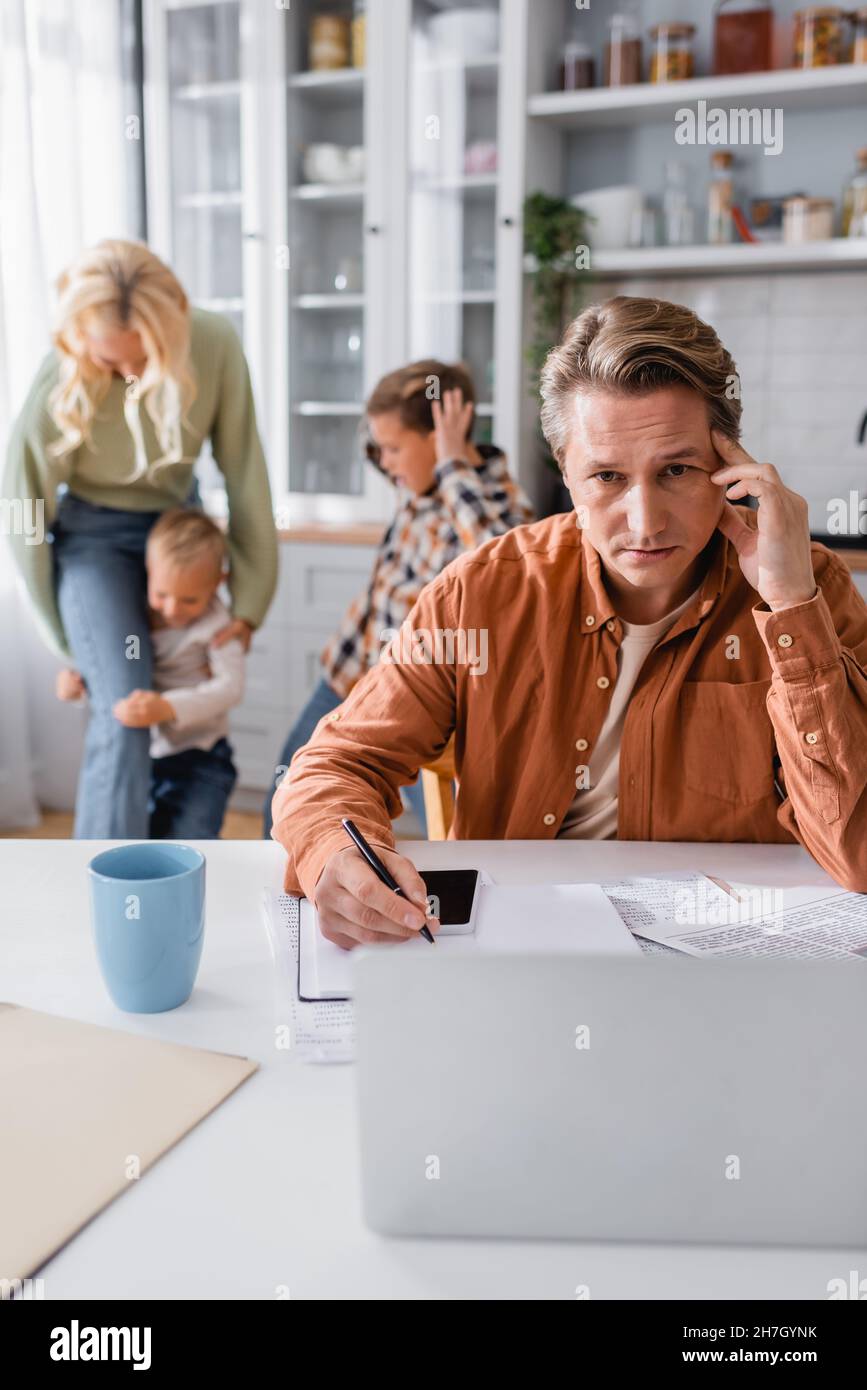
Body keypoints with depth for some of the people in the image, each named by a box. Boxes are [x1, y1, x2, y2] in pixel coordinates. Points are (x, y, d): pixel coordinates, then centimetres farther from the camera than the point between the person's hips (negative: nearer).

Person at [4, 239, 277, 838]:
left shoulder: (215, 343, -23)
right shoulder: (60, 388, -28)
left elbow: (243, 467, -13)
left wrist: (250, 600, -9)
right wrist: (68, 642, -7)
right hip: (94, 537, -4)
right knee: (124, 710, -17)